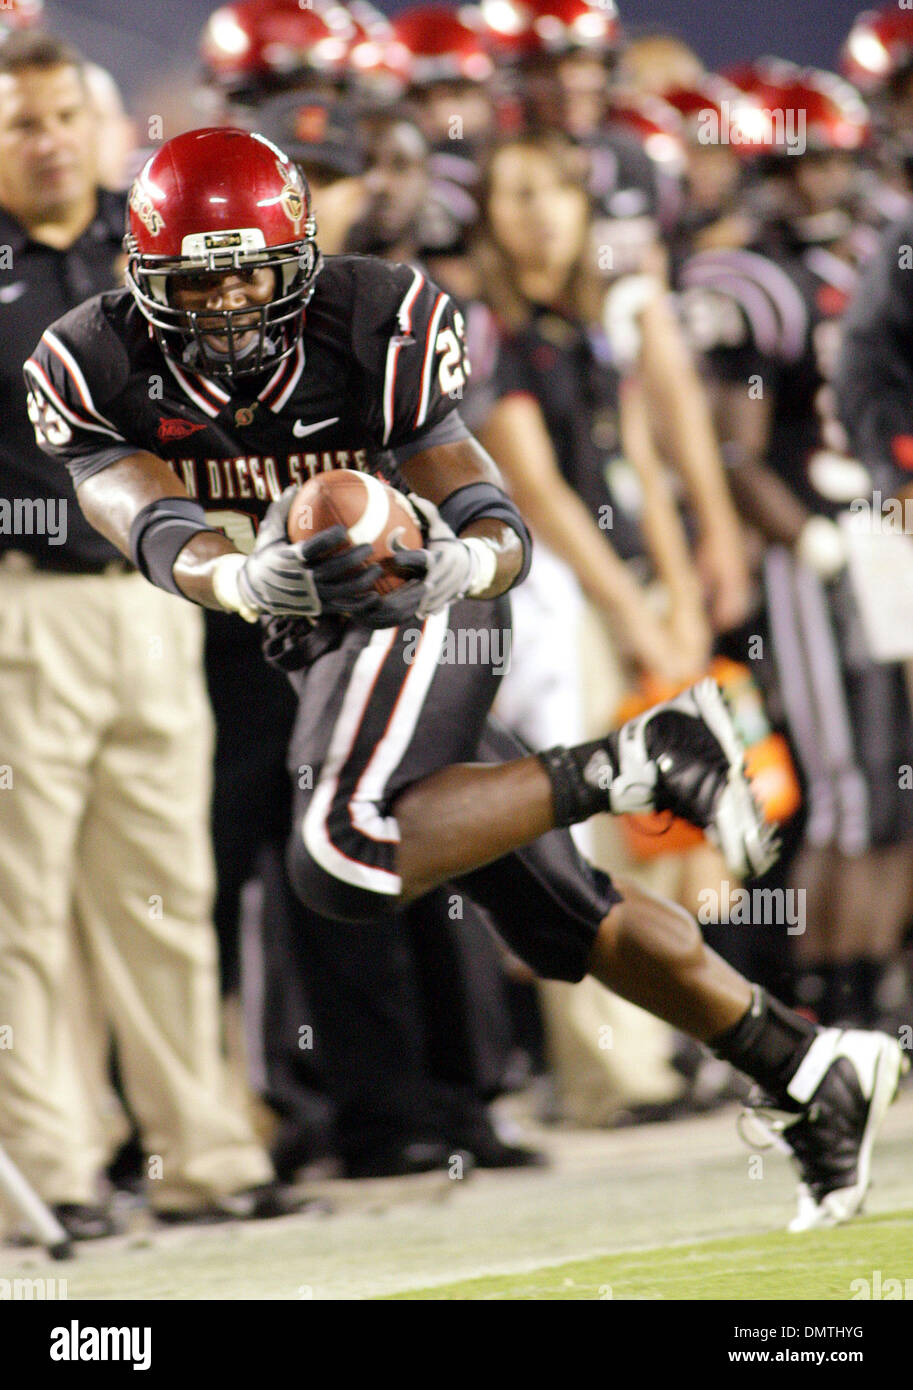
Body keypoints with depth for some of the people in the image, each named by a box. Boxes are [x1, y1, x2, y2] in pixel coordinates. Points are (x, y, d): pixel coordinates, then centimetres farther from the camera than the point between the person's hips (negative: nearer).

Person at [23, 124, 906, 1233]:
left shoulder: (371, 336, -17)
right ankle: (811, 1074, 19)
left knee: (344, 862, -31)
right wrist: (246, 579, -47)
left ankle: (635, 766, -20)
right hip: (321, 648, 6)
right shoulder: (100, 372, -9)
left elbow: (500, 526, -17)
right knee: (563, 924, 9)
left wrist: (466, 559, -42)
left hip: (415, 615, -6)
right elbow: (158, 536, -25)